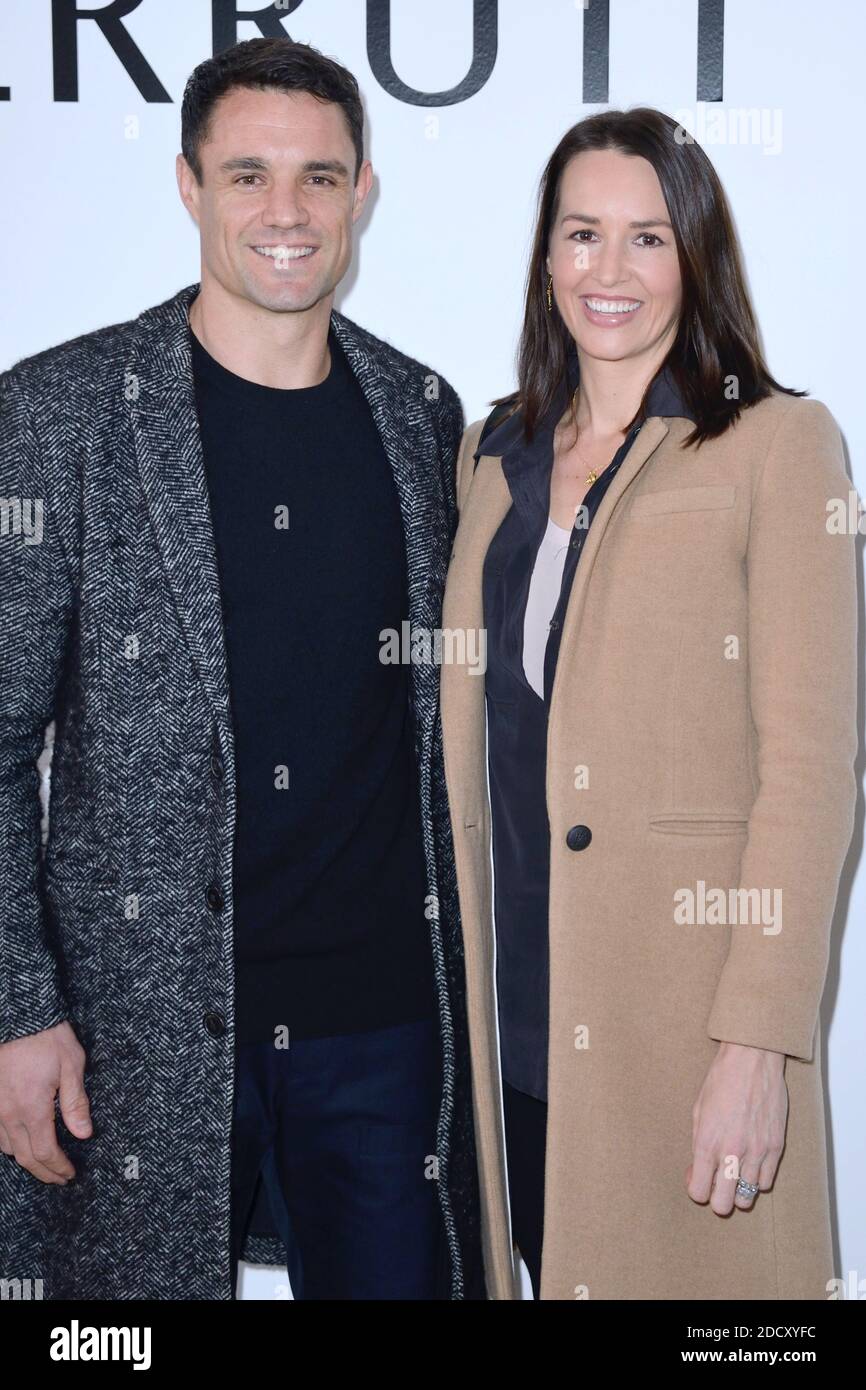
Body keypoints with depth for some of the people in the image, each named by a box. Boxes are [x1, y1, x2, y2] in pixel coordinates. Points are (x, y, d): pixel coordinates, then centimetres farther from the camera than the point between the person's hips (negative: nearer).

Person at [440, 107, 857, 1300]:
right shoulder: (494, 454, 11)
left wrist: (759, 1039, -17)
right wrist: (446, 990, 12)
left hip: (685, 1017, -4)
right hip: (513, 1013, 5)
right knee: (551, 1266, 15)